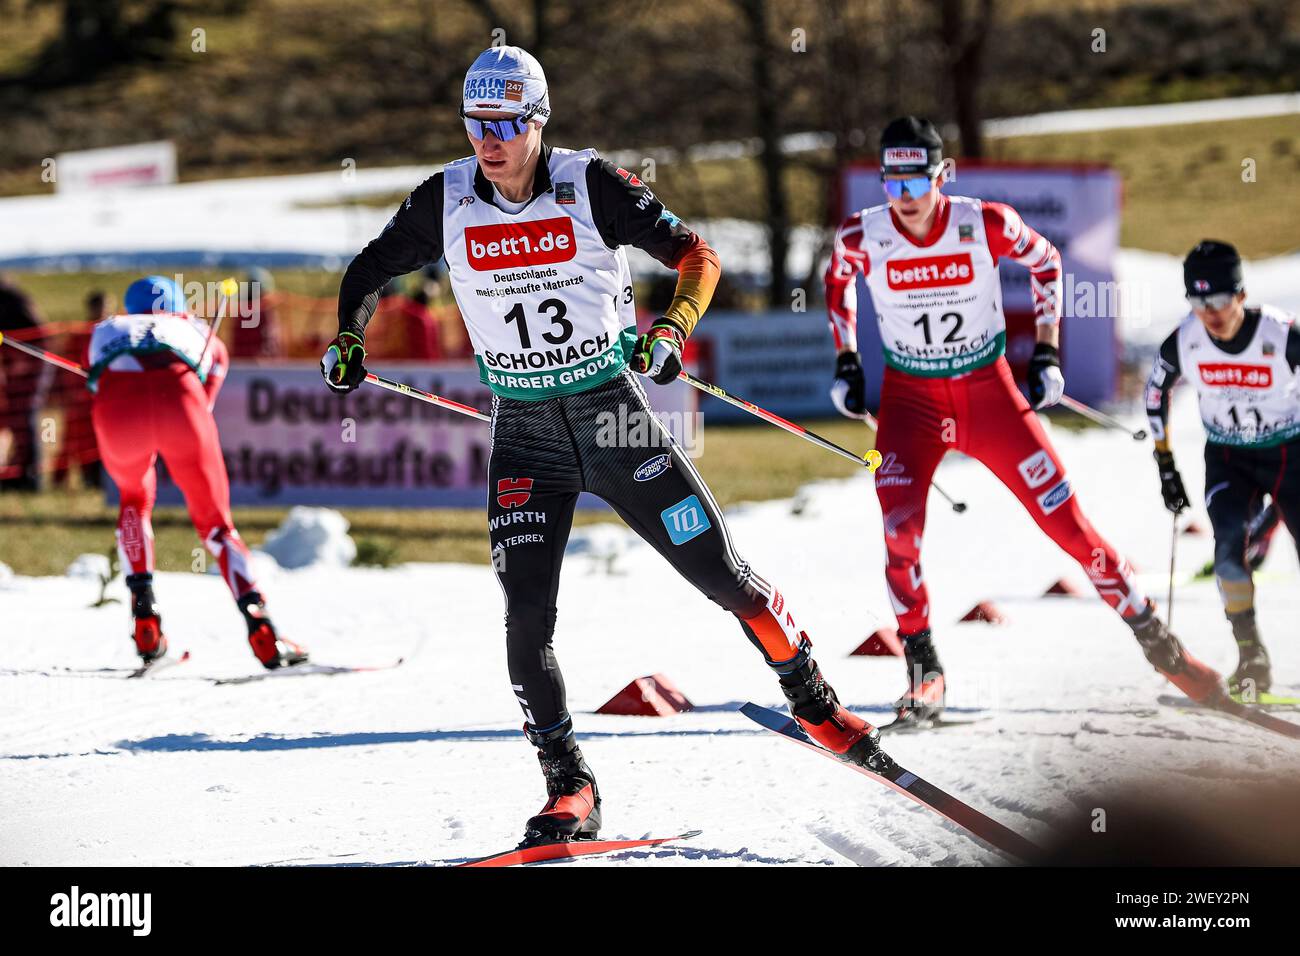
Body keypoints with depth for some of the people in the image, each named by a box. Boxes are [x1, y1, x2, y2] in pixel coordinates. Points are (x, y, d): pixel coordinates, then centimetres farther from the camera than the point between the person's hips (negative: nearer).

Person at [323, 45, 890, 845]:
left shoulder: (591, 185, -11)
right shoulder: (445, 202, -4)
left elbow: (696, 254, -7)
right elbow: (369, 274, 11)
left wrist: (672, 329, -23)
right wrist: (348, 341, -6)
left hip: (615, 414, -2)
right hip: (525, 433, 2)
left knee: (722, 575, 0)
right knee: (528, 615, -11)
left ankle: (816, 703, 21)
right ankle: (570, 789, 1)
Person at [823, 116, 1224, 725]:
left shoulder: (985, 225, -18)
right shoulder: (862, 237, -14)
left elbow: (1045, 261, 3)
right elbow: (837, 279, 10)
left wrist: (1047, 353, 1)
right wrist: (846, 364, 6)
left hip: (990, 394, 0)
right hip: (911, 401, 0)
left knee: (1067, 522, -1)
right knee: (900, 530, -21)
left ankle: (1152, 635, 16)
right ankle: (923, 671, -5)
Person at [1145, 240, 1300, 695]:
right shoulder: (1184, 342, -14)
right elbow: (1156, 391, 6)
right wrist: (1164, 462, 7)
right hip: (1227, 458, 1)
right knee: (1230, 544, -23)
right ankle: (1251, 656, -11)